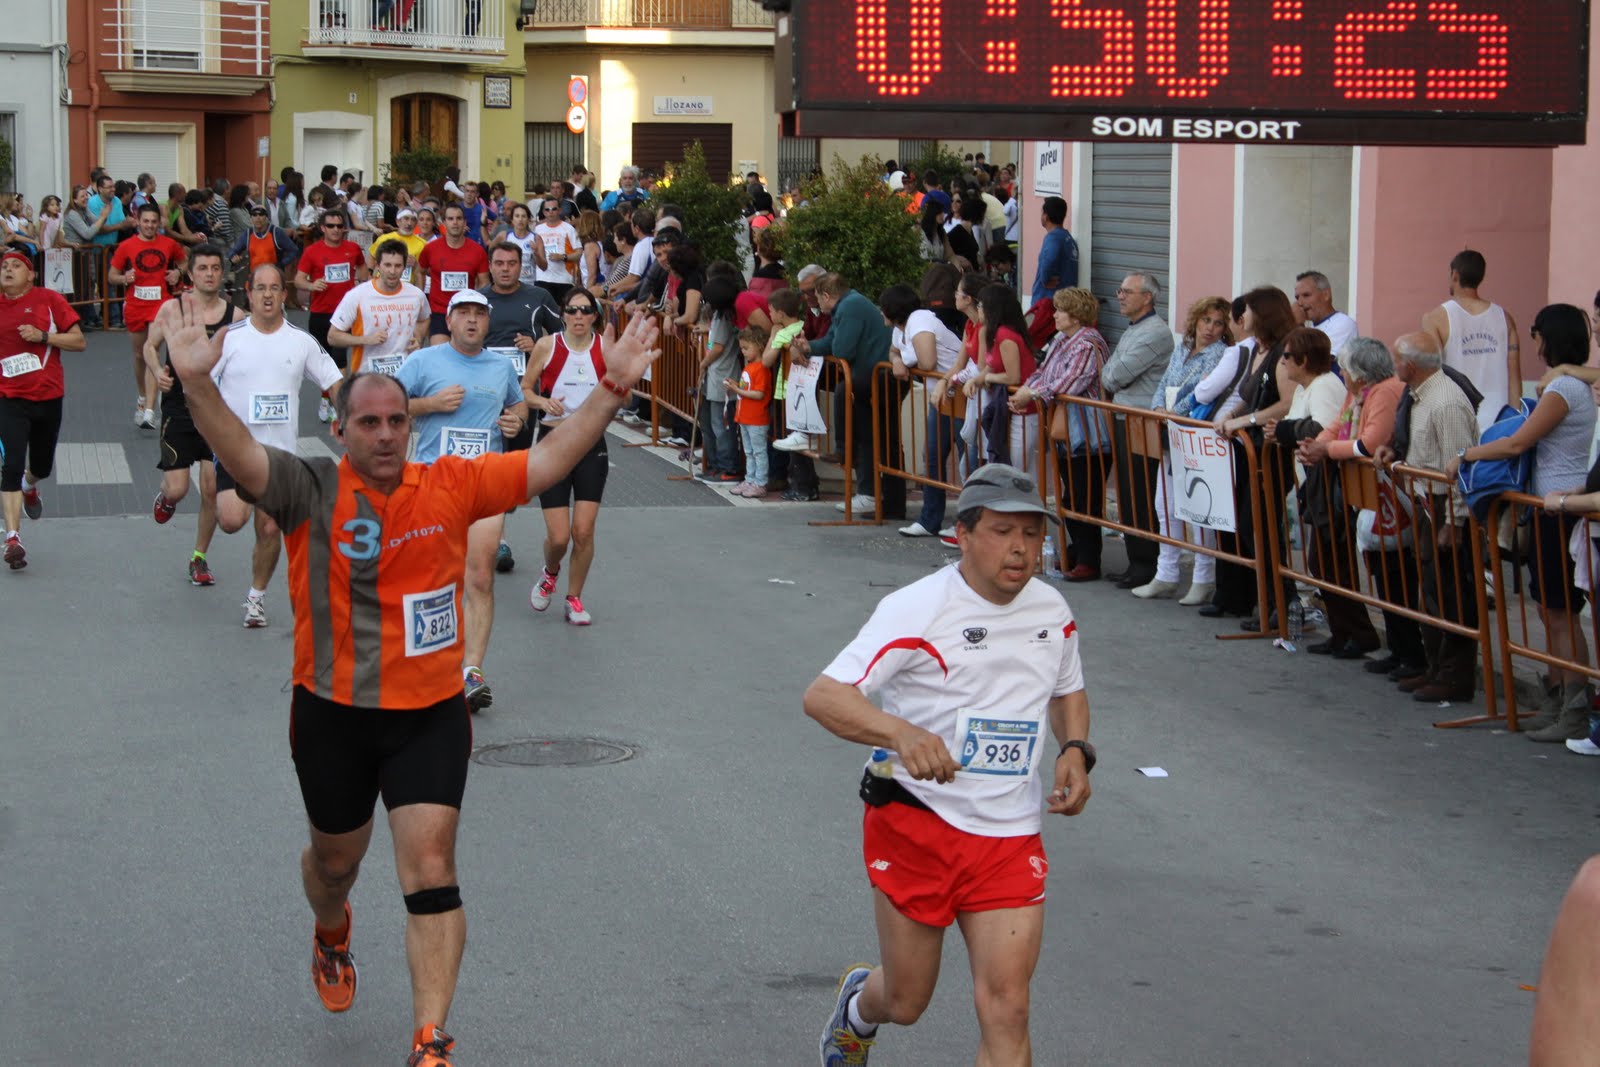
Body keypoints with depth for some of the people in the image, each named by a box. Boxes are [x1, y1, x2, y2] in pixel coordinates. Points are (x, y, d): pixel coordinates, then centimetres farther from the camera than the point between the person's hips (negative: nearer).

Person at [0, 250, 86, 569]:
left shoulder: (49, 300, -3)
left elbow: (79, 341, -5)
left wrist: (43, 336, -17)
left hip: (48, 397, 1)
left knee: (42, 467, 18)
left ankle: (29, 486, 57)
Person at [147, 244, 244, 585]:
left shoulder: (236, 317, -3)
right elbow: (150, 345, 9)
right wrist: (158, 371, -10)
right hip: (178, 408, -1)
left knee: (212, 490, 2)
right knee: (178, 489, -5)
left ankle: (199, 558, 19)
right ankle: (165, 496, 35)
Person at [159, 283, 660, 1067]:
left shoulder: (452, 487, -4)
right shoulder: (310, 491, -10)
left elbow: (548, 462, -3)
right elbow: (241, 456, -27)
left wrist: (613, 388, -12)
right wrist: (197, 384, -45)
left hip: (430, 713, 0)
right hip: (332, 714, 0)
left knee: (430, 867, -9)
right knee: (335, 857, 20)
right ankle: (331, 936, 57)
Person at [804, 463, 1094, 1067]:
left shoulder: (1052, 610, 5)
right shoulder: (918, 609, -15)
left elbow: (1068, 692, 25)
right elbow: (822, 696, -24)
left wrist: (1075, 752, 3)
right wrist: (902, 733, -43)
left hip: (1011, 836, 3)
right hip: (915, 823, -3)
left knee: (1007, 1008, -11)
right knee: (906, 1003, 11)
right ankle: (858, 1007, 49)